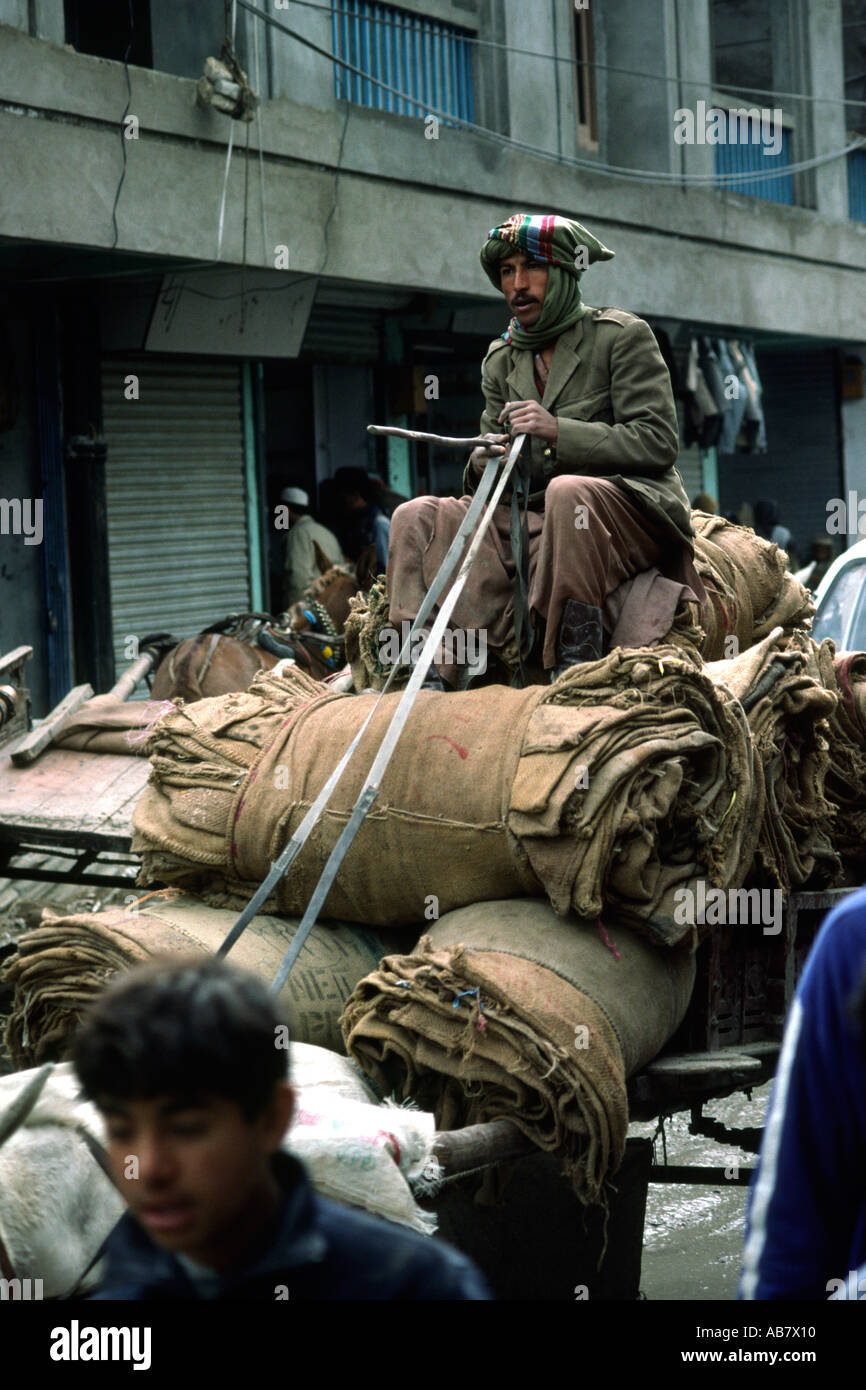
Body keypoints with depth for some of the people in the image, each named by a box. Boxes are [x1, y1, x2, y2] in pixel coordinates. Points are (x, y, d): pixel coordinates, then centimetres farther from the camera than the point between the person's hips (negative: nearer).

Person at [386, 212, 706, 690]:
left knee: (567, 492, -39)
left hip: (631, 507, -6)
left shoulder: (622, 336, 0)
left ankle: (575, 670, -38)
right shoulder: (500, 359, 16)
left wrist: (560, 431, -19)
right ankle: (430, 682, -22)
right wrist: (482, 465, -10)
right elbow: (495, 462, 17)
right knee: (417, 518, -10)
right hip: (535, 521, 6)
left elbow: (658, 443, -9)